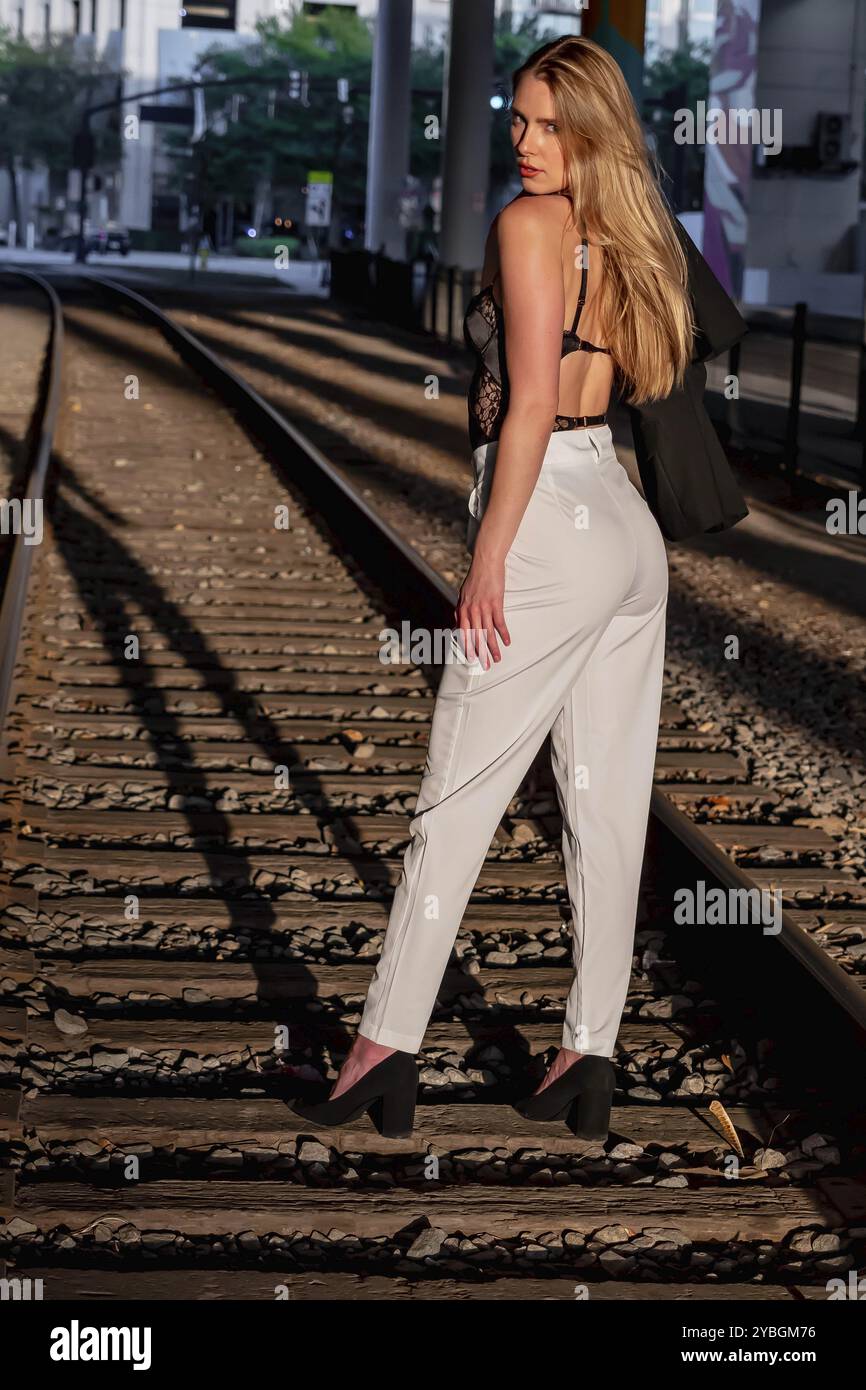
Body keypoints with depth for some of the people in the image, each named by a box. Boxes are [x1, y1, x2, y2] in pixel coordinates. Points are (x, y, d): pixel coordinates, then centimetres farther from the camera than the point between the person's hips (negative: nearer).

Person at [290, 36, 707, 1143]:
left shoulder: (528, 223, -10)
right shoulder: (624, 240, 12)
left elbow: (530, 404, -16)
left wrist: (490, 558, -14)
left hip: (551, 528, -8)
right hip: (630, 527, 8)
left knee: (457, 799, -3)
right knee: (607, 803, 6)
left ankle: (386, 1047, 0)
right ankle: (589, 1054, 10)